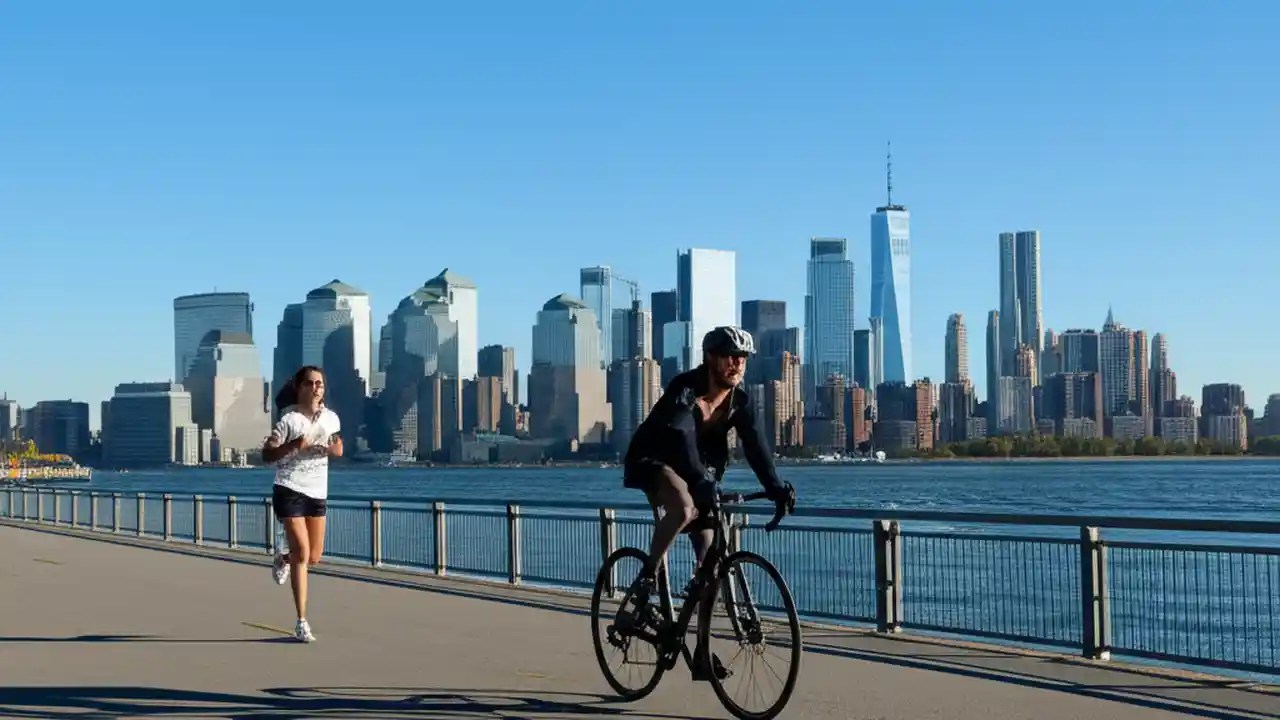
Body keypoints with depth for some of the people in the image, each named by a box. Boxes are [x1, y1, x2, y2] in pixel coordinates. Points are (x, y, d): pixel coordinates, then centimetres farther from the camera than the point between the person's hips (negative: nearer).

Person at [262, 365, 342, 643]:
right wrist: (293, 445, -30)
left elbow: (339, 449, 17)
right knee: (302, 553, -14)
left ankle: (283, 560, 46)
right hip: (289, 491, -5)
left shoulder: (330, 418, 5)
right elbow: (266, 455, -13)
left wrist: (328, 447, -7)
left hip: (317, 494, 6)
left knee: (314, 557, 9)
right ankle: (301, 622, -8)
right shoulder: (289, 419, -10)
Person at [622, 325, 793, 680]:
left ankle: (702, 650, 3)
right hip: (653, 461, -6)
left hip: (698, 470, 6)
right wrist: (702, 483, -52)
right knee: (684, 509, -39)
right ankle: (647, 577, -17)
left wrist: (776, 488, -30)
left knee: (710, 556, -3)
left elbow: (756, 445, -14)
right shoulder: (685, 388, -25)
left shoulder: (739, 400, -7)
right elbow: (680, 437, -39)